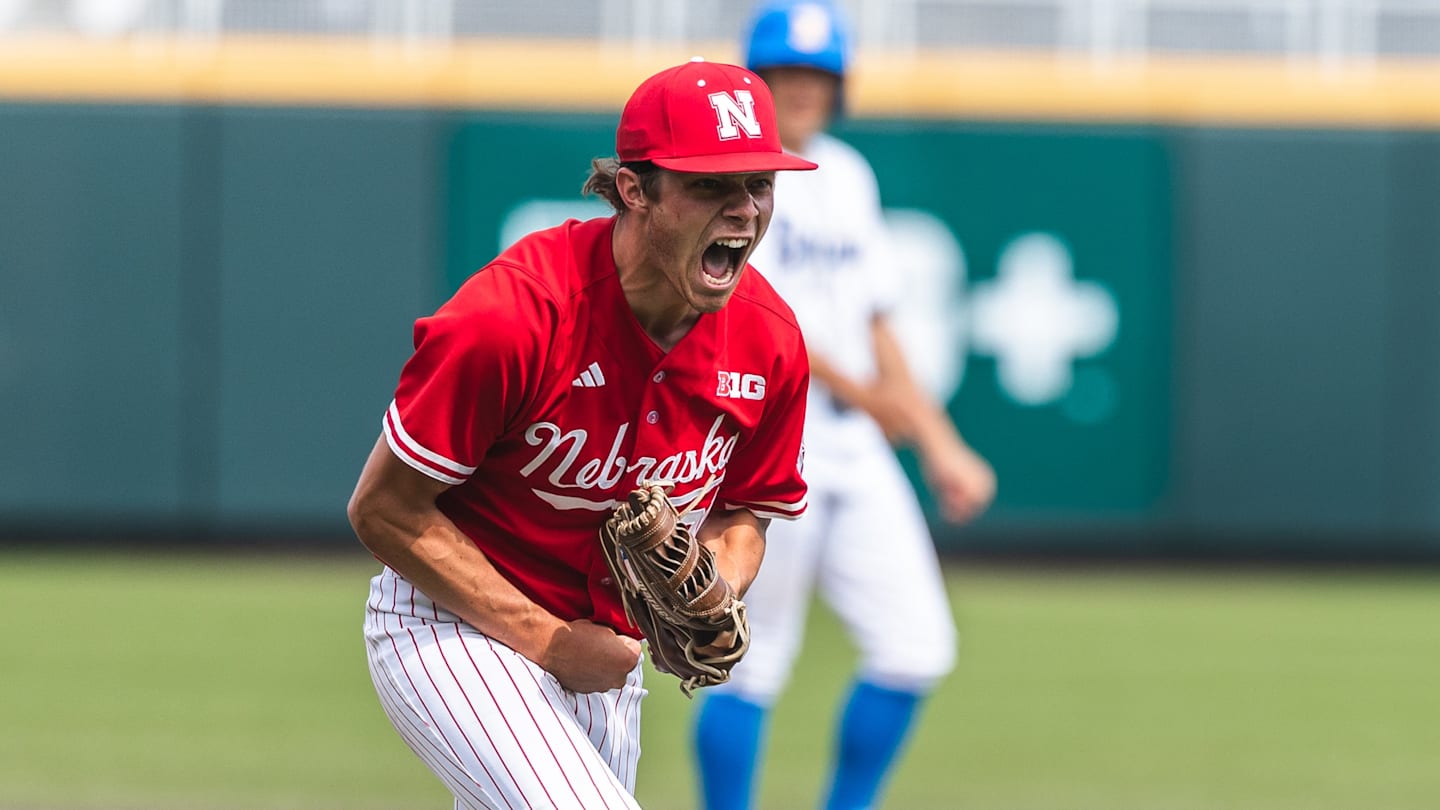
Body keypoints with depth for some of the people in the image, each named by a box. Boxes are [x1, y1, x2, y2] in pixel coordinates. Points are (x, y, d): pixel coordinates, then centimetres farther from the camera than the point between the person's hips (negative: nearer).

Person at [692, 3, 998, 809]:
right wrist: (860, 394, -22)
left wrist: (941, 445, 14)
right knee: (754, 662, -3)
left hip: (855, 448, 7)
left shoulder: (849, 177, 16)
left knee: (916, 648, 1)